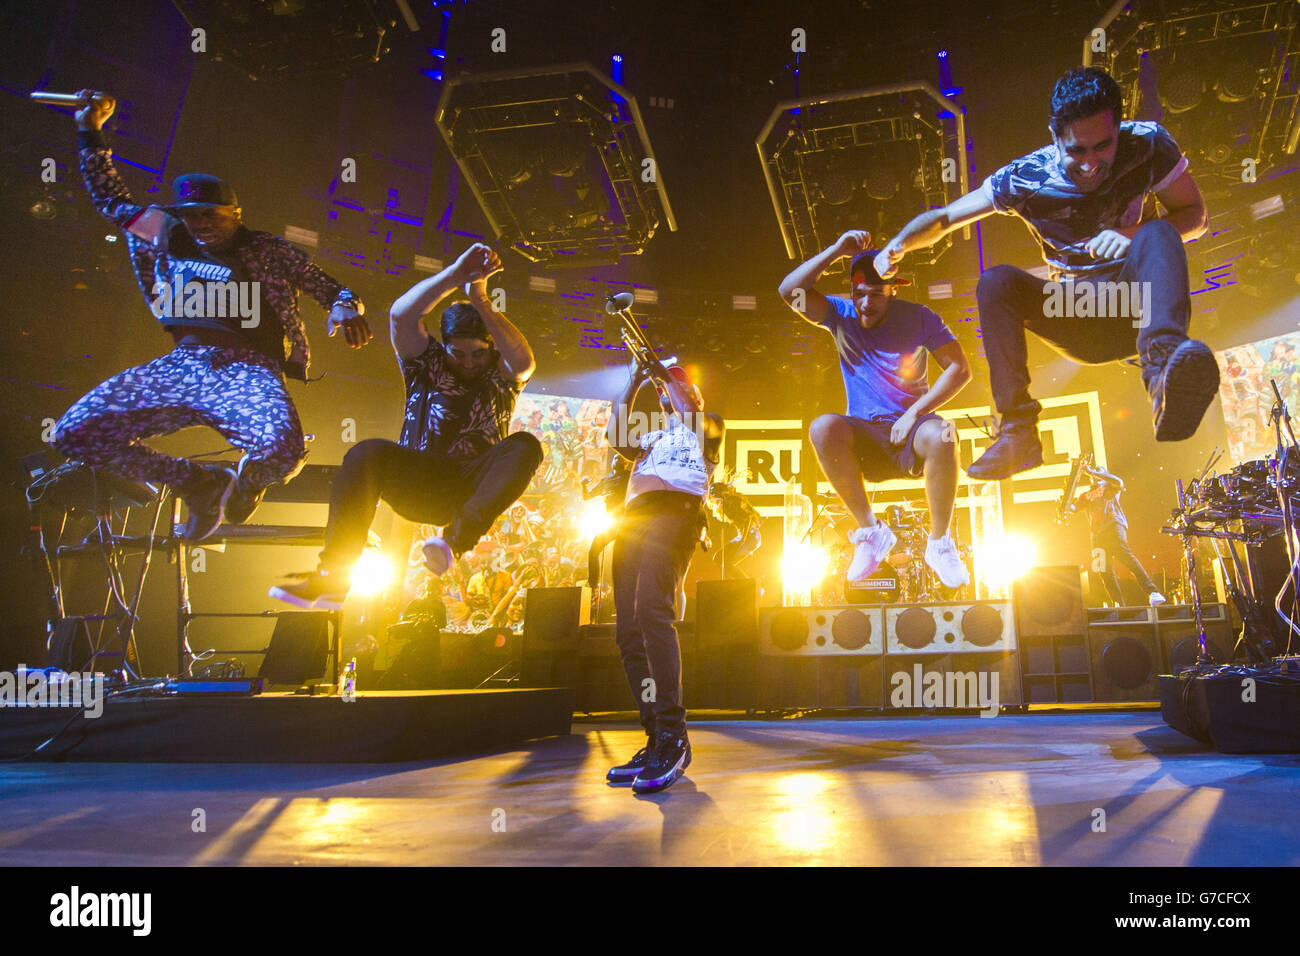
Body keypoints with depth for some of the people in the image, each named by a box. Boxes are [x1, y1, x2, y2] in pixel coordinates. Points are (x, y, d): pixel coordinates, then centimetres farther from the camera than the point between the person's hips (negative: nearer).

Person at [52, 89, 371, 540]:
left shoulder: (266, 250, 11)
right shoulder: (167, 240, 22)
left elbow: (328, 286, 10)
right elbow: (111, 199, 35)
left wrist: (345, 307, -14)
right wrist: (91, 131, 31)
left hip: (248, 370, -4)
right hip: (181, 364, 5)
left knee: (282, 451, -36)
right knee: (73, 433, -11)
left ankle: (243, 481, 8)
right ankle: (199, 483, 7)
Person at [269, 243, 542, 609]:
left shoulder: (500, 376, 13)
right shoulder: (428, 365, 14)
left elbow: (524, 362, -12)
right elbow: (400, 315, -4)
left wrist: (481, 302, -18)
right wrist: (454, 275, -14)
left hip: (475, 485, 0)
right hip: (418, 488, 1)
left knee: (525, 447, -28)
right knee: (369, 451, -28)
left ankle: (458, 537, -43)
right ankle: (332, 577, -34)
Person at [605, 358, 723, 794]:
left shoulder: (705, 428, 24)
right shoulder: (650, 440, 38)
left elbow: (691, 413, 2)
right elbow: (614, 435, 20)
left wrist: (665, 373, 15)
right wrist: (635, 382, 23)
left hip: (673, 512, -7)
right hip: (633, 519, 7)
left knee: (651, 611, -29)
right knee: (628, 631, -5)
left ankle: (674, 736, -31)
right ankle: (657, 741, -3)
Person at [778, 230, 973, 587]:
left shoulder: (917, 318, -3)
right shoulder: (841, 315, 0)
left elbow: (960, 369, -5)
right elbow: (789, 291, -15)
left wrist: (914, 412, -15)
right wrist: (838, 250, -18)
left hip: (910, 429, -1)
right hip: (864, 436, 1)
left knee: (941, 435, -36)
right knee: (823, 428, -31)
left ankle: (939, 543, -14)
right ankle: (871, 532, -16)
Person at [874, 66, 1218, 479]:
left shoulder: (1148, 144, -11)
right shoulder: (1025, 179, -12)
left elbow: (1195, 215, -3)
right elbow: (944, 217, -7)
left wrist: (1134, 235, -23)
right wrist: (897, 245, -28)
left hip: (1137, 305, -1)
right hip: (1077, 322, 1)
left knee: (1159, 234, -30)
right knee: (996, 283, -25)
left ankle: (1163, 361, -53)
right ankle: (1019, 431, -27)